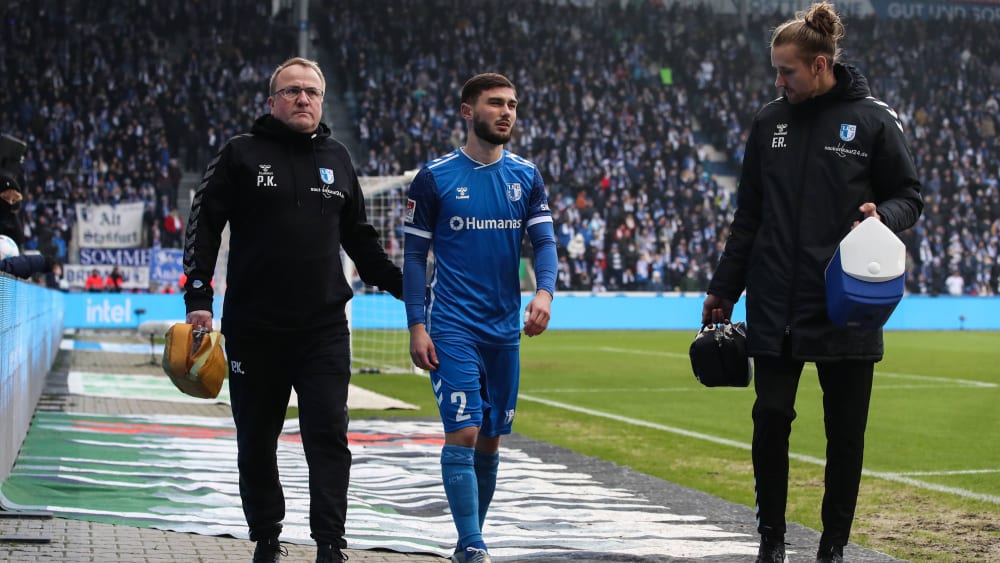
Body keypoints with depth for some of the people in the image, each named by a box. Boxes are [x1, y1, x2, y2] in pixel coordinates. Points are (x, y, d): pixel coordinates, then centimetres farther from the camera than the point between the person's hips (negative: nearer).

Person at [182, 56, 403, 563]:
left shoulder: (337, 158, 14)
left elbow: (359, 236, 23)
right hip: (254, 327, -2)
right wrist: (198, 298, -10)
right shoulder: (241, 154, 2)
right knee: (256, 442, 8)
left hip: (324, 329, 2)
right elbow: (204, 225, 0)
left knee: (328, 436, -8)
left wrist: (401, 284, 16)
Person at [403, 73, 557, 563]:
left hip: (505, 329, 5)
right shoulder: (435, 177, -4)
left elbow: (544, 241, 3)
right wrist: (416, 326, -9)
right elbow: (414, 254, -2)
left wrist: (545, 290, -17)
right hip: (452, 328, -5)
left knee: (490, 440, 10)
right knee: (463, 434, -13)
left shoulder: (526, 176, 7)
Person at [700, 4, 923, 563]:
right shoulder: (770, 121, 8)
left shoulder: (875, 120, -2)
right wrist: (724, 288, 14)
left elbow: (909, 197, 3)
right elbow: (749, 216, 14)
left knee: (846, 429, 4)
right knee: (771, 419, 0)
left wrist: (882, 215, -20)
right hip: (774, 307, 3)